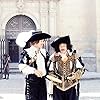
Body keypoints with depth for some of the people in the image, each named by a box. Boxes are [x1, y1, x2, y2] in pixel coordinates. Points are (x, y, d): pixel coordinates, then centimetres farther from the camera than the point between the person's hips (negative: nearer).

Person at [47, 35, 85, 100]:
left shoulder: (74, 56, 4)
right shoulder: (54, 57, 6)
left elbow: (81, 69, 5)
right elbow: (50, 71, 10)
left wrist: (75, 76, -10)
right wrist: (55, 78, -6)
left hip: (71, 86, -1)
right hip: (58, 87, 1)